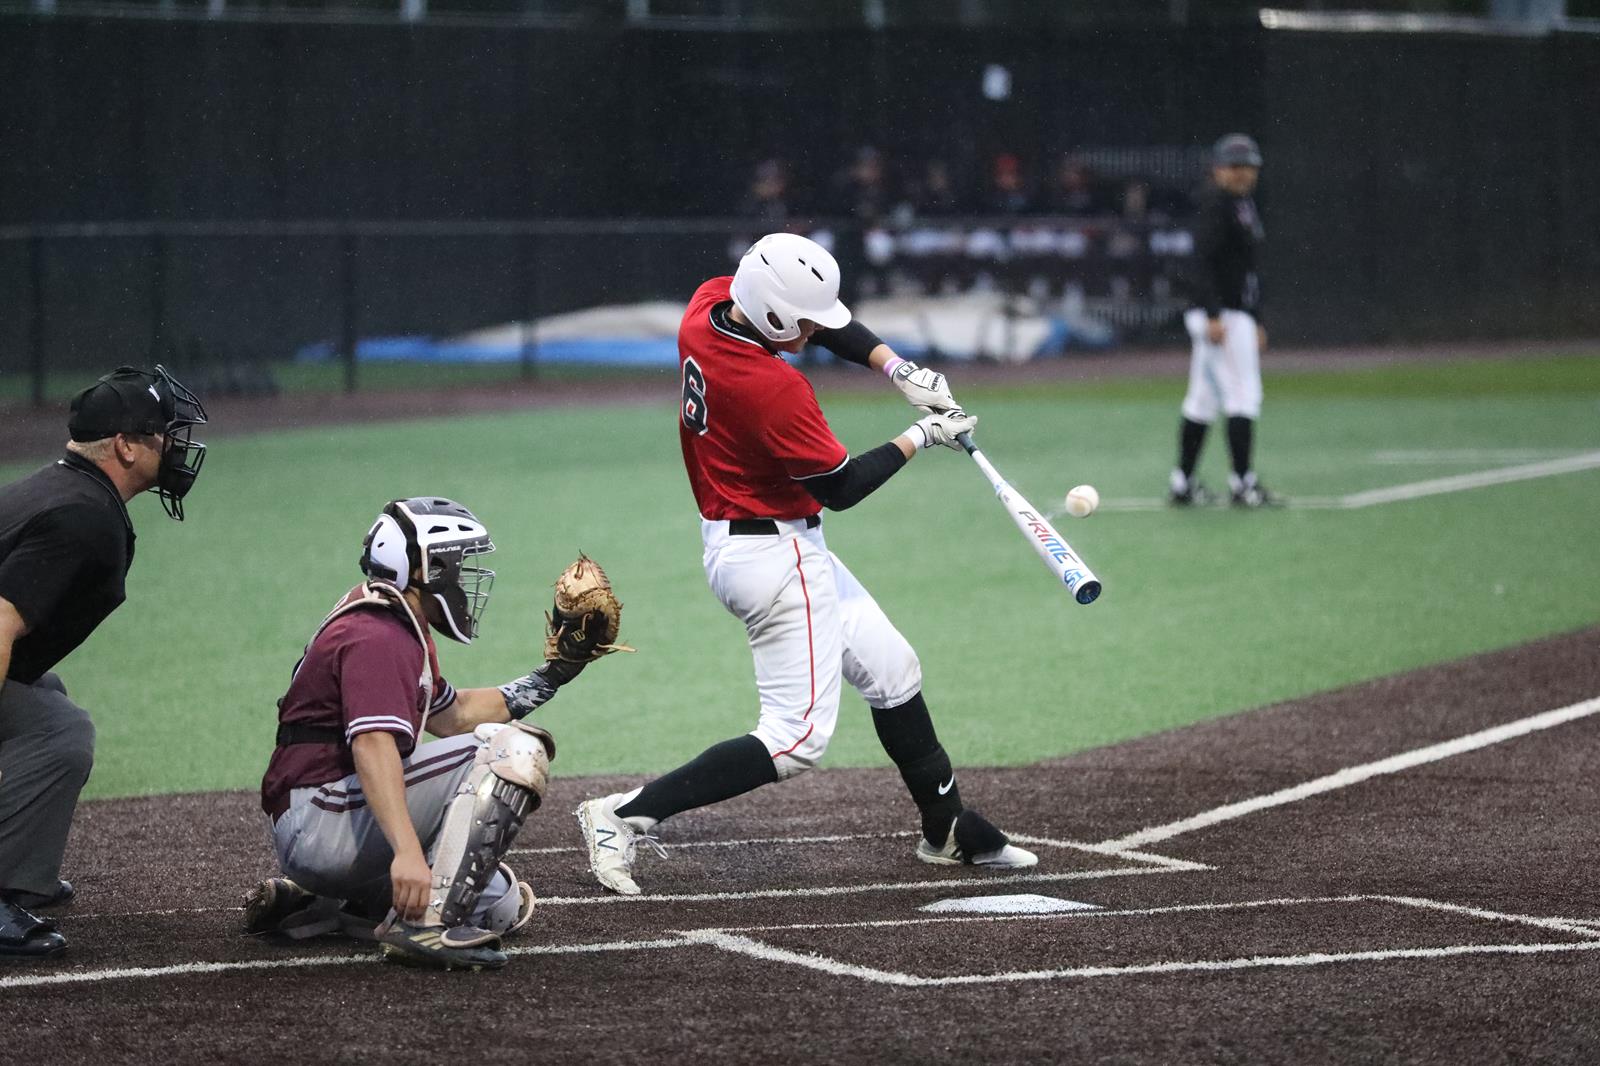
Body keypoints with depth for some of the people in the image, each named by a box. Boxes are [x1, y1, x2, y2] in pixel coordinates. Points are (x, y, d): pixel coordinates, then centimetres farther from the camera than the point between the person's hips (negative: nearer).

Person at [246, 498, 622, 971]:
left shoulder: (401, 630, 21)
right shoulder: (377, 637, -13)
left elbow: (451, 716, 34)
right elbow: (372, 745, -29)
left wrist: (549, 675, 25)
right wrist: (407, 852, -42)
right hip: (322, 821, -11)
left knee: (506, 905, 15)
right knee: (514, 749, -17)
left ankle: (309, 904, 13)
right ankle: (428, 923, -26)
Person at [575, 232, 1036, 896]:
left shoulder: (708, 303, -4)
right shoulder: (775, 390, -29)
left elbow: (828, 323, 12)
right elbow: (841, 487, -16)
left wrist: (898, 370, -1)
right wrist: (922, 436, -5)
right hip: (776, 558, -10)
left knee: (891, 669, 21)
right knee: (797, 740, -8)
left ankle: (949, 828, 33)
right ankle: (627, 816, -11)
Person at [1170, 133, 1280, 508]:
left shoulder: (1245, 206, 19)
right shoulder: (1216, 203, -11)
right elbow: (1202, 262, -19)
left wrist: (1256, 323, 25)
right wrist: (1213, 316, -26)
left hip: (1237, 313, 10)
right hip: (1221, 314, -10)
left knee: (1203, 400, 11)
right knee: (1243, 394, -10)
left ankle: (1183, 484, 14)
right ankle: (1243, 483, -10)